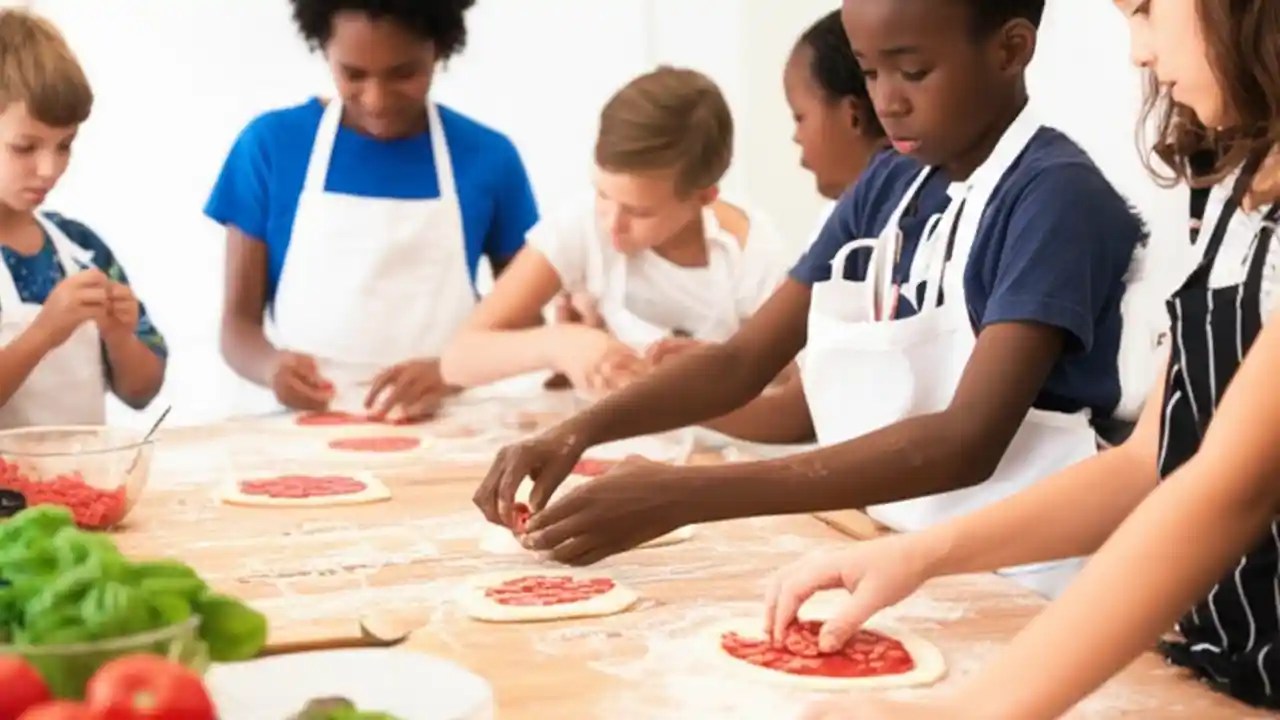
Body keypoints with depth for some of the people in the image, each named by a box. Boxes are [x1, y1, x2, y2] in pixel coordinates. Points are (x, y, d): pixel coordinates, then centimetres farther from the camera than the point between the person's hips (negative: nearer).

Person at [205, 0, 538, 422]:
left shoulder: (489, 158, 2)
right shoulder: (270, 145, 2)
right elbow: (239, 321, 5)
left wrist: (450, 370, -13)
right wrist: (271, 365, -17)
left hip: (437, 427, 1)